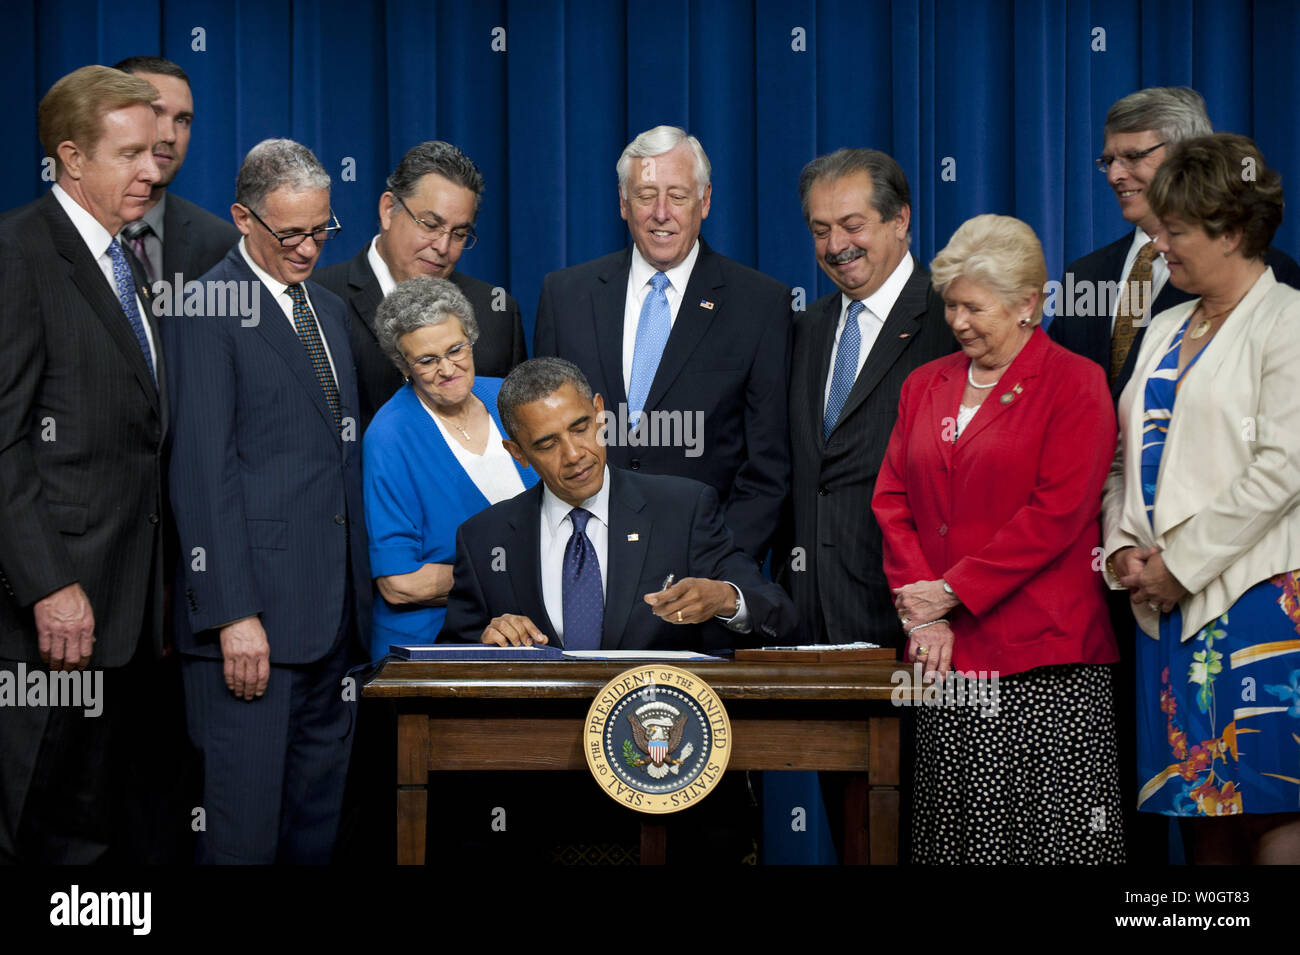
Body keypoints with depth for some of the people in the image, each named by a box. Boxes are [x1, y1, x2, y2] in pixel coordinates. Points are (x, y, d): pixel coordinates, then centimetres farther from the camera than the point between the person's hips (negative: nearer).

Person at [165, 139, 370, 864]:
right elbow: (202, 472, -12)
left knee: (319, 817, 10)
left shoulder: (332, 310, 19)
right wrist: (233, 613, -18)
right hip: (251, 617, -7)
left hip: (334, 613, 7)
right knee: (244, 825, -5)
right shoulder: (207, 309, -6)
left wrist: (362, 591, 13)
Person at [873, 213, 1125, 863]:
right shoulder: (925, 385, 16)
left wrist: (953, 592, -11)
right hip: (945, 651, 5)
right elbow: (892, 500, 11)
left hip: (1043, 658, -5)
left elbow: (1058, 512, -10)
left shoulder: (1074, 384, -1)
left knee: (1059, 832, -6)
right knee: (955, 828, 5)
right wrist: (920, 611, -3)